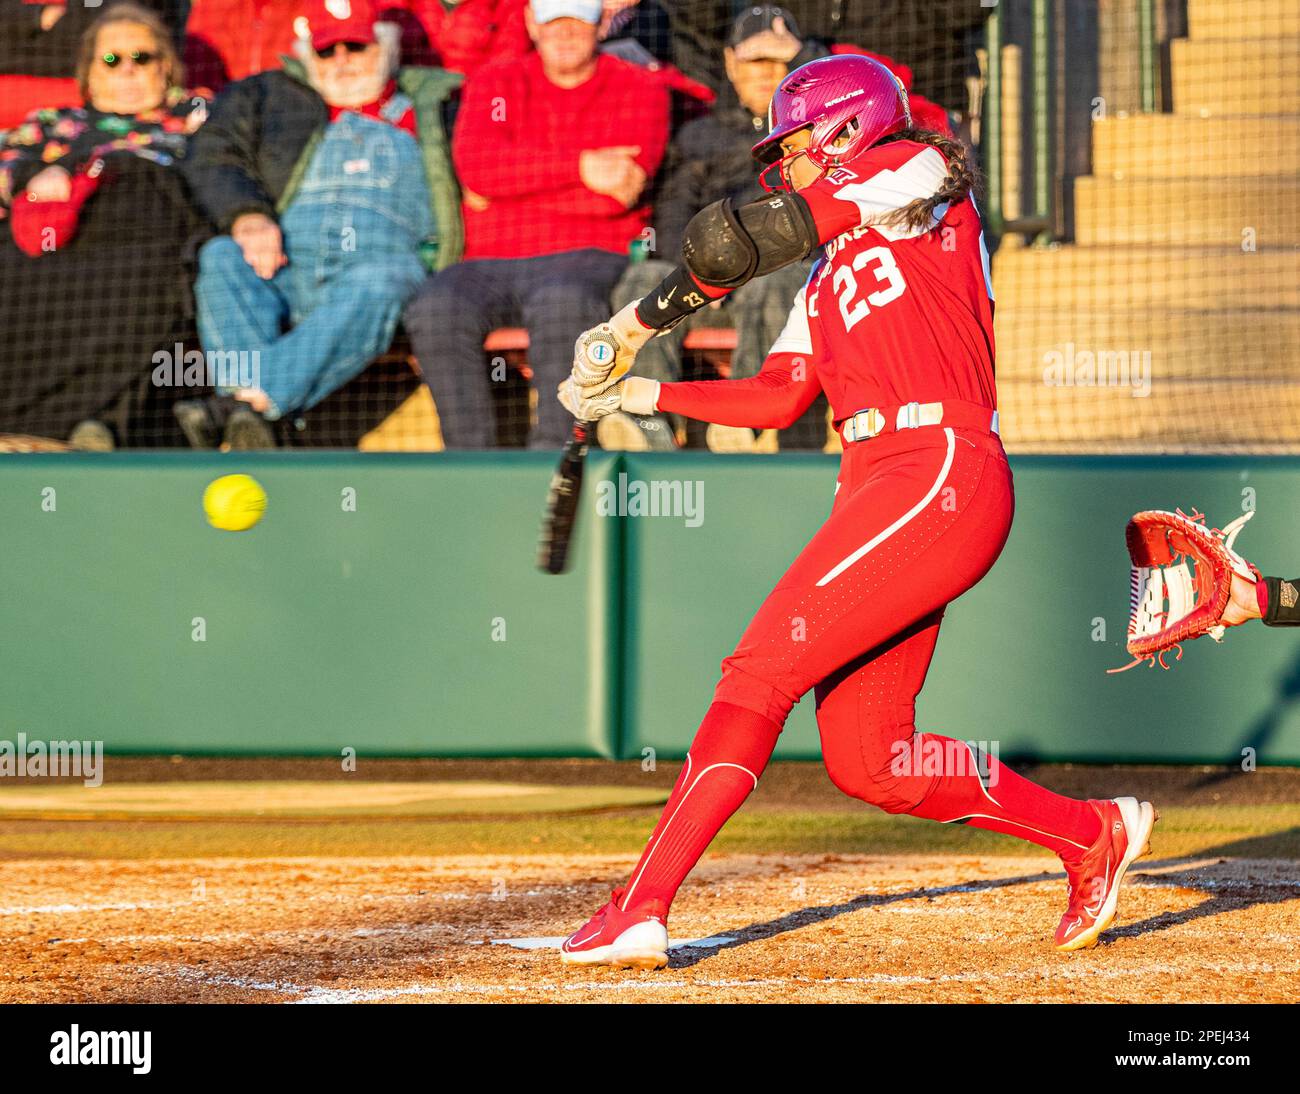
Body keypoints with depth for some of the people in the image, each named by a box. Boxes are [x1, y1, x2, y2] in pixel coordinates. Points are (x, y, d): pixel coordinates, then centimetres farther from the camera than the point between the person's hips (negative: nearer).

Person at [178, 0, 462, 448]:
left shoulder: (430, 109, 26)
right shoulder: (267, 96, 27)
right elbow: (213, 162, 12)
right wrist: (248, 218, -8)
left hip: (384, 261, -2)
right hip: (281, 267, 2)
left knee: (376, 284, -38)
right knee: (220, 257, -31)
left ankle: (249, 399, -57)